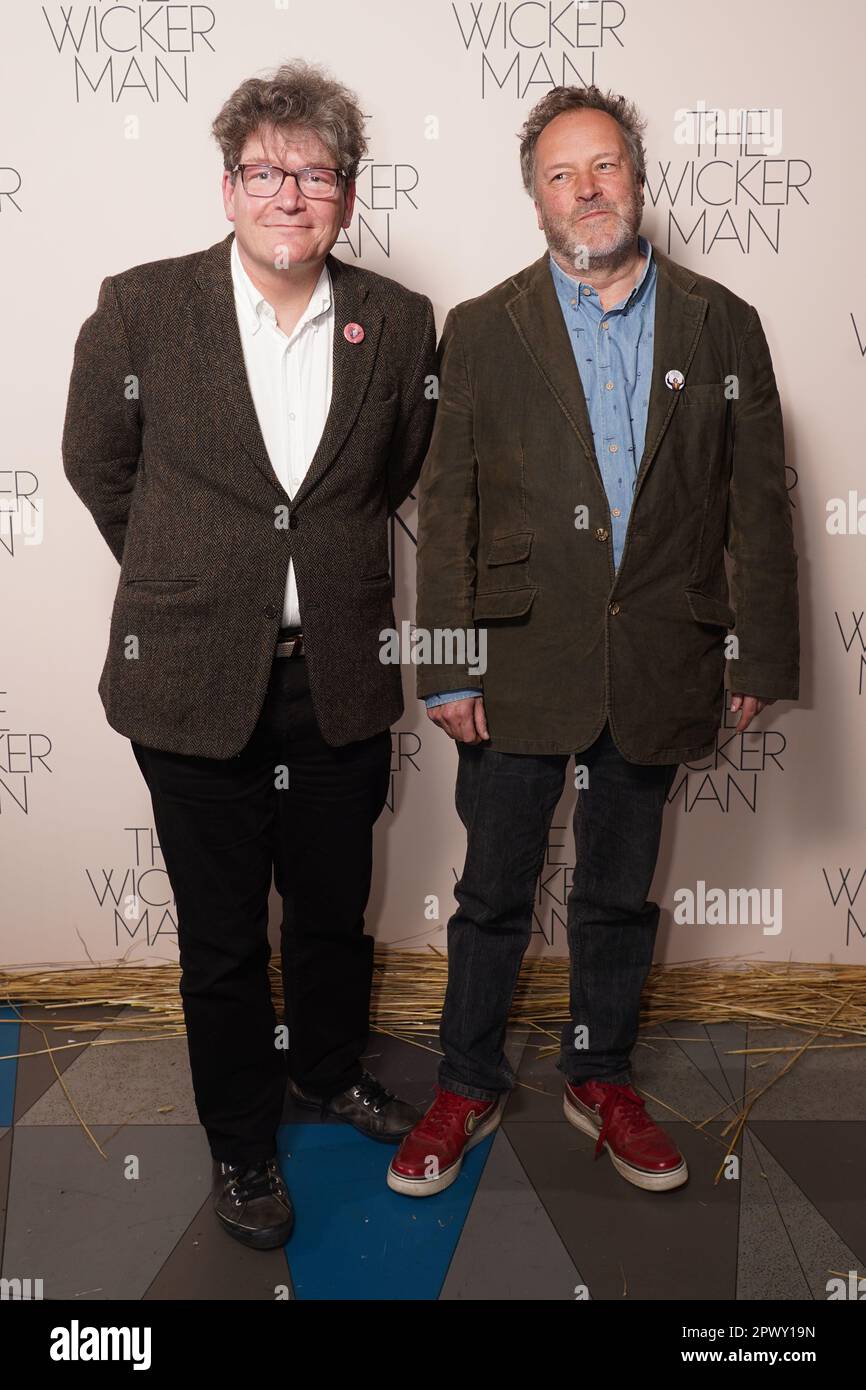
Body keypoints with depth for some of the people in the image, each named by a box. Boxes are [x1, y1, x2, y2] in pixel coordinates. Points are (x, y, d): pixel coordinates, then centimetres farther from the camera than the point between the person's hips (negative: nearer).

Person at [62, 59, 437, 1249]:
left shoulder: (399, 323, -1)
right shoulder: (142, 306, -7)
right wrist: (186, 577, 10)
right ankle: (241, 1141, 35)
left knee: (334, 912, 19)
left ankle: (330, 1070, 48)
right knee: (222, 939, 12)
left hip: (341, 682, 2)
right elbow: (97, 462, 5)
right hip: (195, 683, -2)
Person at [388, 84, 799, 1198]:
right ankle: (469, 1088, 29)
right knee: (493, 894, 9)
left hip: (658, 667, 1)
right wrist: (446, 670, -6)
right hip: (520, 661, -1)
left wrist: (760, 658, -1)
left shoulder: (723, 326, 5)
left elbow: (758, 504, 4)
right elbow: (445, 510, -1)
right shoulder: (482, 331, 2)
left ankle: (600, 1078, 36)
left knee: (619, 894, 16)